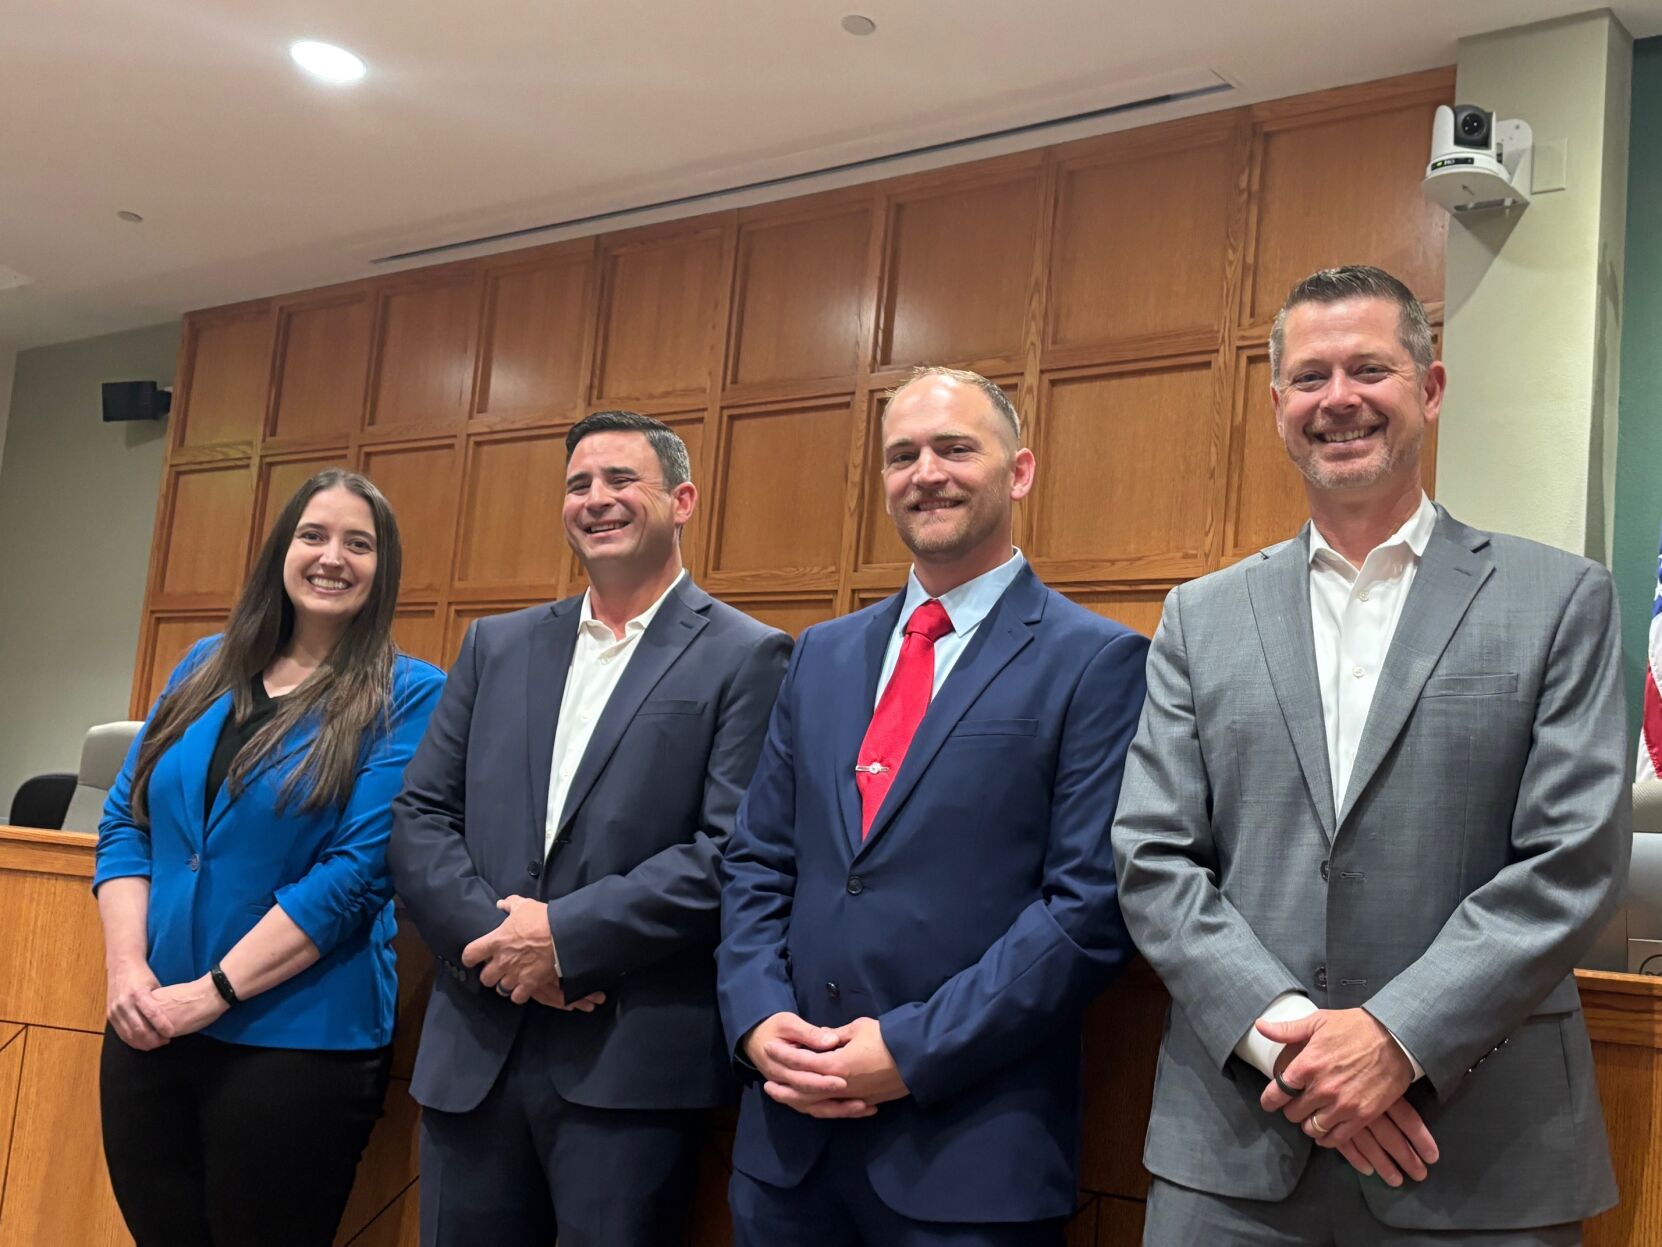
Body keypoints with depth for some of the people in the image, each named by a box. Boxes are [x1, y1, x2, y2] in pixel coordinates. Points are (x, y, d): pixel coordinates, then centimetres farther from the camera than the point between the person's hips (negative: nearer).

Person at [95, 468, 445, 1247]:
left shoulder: (408, 696, -7)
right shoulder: (207, 666, 8)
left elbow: (358, 870, -14)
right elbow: (124, 822, 8)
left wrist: (213, 990, -16)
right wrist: (127, 970, -7)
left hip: (297, 1042, -4)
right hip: (150, 1027, 5)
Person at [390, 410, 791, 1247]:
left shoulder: (744, 657, -3)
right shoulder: (496, 645, 13)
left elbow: (735, 850, -12)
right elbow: (419, 816, 7)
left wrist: (567, 937, -15)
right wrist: (494, 933, -9)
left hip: (633, 1063, -4)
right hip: (472, 1051, 5)